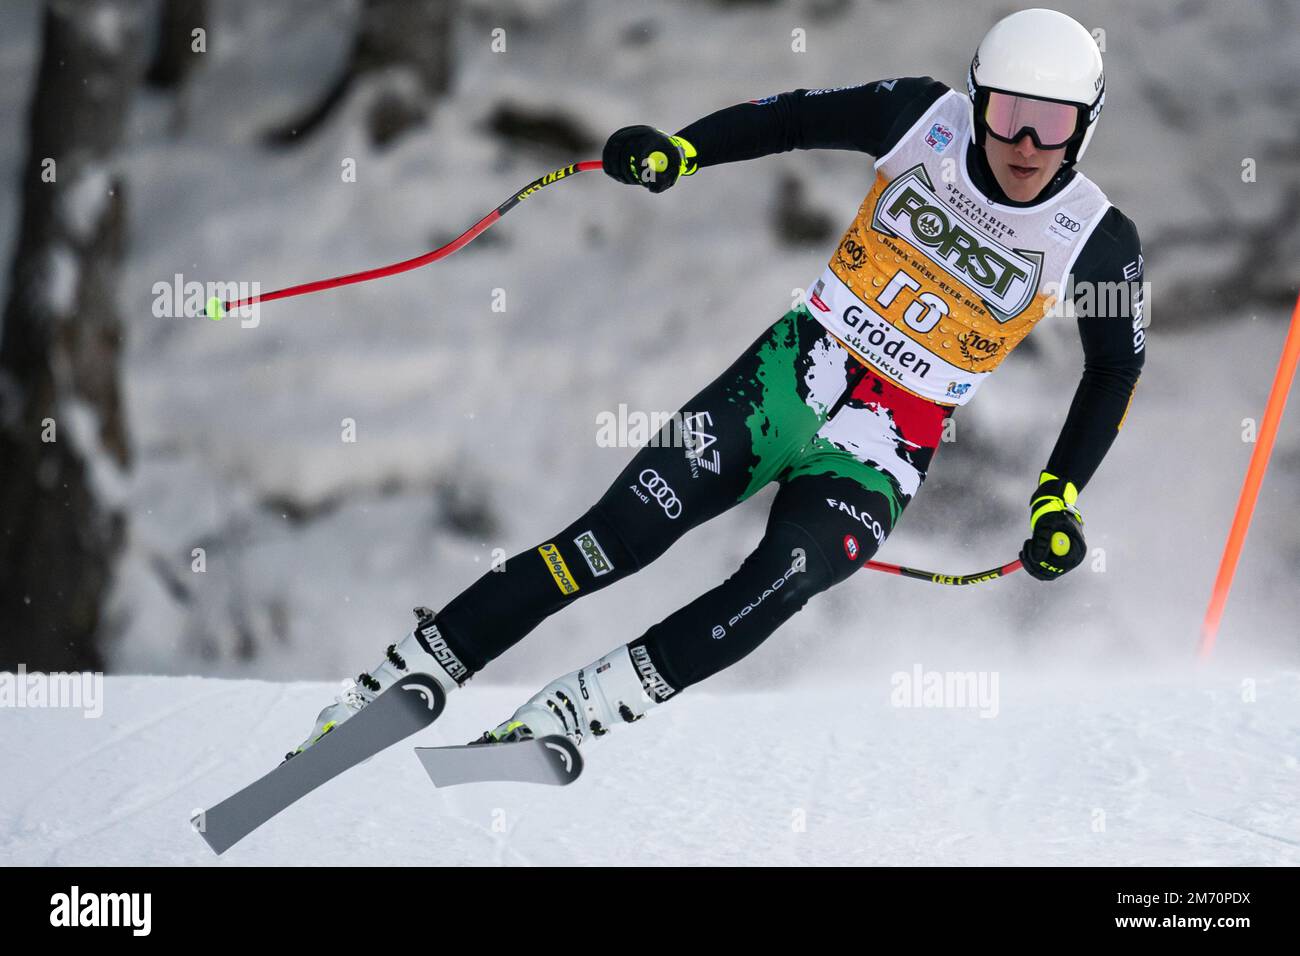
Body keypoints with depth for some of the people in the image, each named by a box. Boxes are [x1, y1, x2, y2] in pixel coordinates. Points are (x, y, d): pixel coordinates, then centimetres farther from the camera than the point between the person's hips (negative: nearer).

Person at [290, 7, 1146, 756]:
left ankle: (560, 718, -33)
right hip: (798, 373, 1)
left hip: (881, 451, -1)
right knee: (617, 537, -14)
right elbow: (794, 119, 2)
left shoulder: (1098, 241, -8)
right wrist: (677, 151, -15)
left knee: (783, 581, -30)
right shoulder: (927, 120, -7)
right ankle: (405, 677, -8)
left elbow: (1118, 368, 8)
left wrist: (1058, 501, 2)